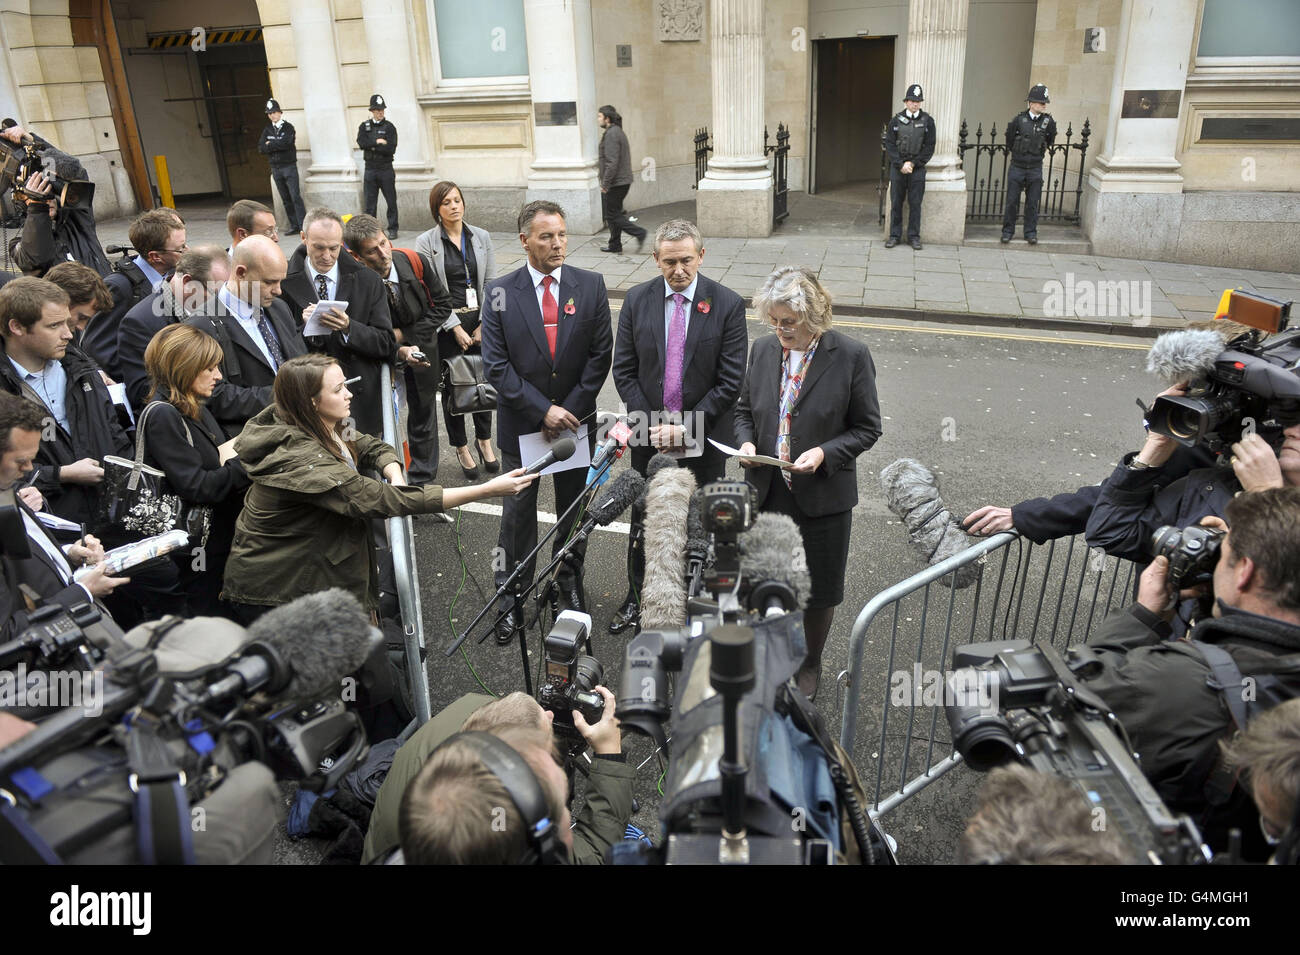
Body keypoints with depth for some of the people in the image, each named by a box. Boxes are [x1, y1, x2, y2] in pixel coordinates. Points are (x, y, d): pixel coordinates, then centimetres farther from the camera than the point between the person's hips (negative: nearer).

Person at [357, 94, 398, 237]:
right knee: (370, 201, 3)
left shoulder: (389, 127, 2)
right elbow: (361, 143, -7)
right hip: (370, 169, 2)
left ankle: (393, 229, 8)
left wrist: (372, 146, -9)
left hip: (386, 169, -2)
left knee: (391, 201, 0)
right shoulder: (364, 126, 10)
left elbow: (391, 149, -11)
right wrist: (377, 142, -14)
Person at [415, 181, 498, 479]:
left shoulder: (481, 237, 5)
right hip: (446, 324, -2)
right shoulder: (426, 242, -5)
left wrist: (484, 324, -3)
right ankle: (462, 449, 21)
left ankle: (484, 440, 28)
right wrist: (456, 328, -12)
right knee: (452, 387, 5)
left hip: (480, 321, 3)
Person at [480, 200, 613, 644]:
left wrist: (569, 410, -10)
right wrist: (542, 410, -15)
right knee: (518, 512, 8)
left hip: (576, 419, 2)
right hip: (521, 422, -1)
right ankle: (512, 599, 22)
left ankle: (570, 583, 36)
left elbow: (600, 353, -3)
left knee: (574, 508, 15)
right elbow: (496, 365, -8)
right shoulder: (499, 292, -6)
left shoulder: (590, 285, -2)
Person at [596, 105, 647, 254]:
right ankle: (615, 245, 19)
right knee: (614, 213, 15)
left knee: (611, 215, -4)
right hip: (624, 180, 10)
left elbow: (612, 162, -24)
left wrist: (605, 183, -20)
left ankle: (639, 233, -8)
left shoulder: (611, 134, -16)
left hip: (615, 182, -10)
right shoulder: (619, 132, 15)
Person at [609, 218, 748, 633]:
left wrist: (684, 428, -16)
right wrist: (650, 423, -11)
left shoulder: (728, 304, -11)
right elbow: (624, 370, 0)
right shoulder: (637, 300, -3)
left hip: (703, 437, -2)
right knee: (643, 521, 15)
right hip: (650, 434, 2)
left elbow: (730, 381, -12)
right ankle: (637, 599, 34)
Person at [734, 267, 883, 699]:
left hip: (823, 497, -3)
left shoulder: (851, 356, -13)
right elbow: (745, 409, 12)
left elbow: (867, 428, -7)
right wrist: (746, 441, -9)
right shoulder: (764, 348, 0)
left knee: (820, 590, 14)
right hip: (767, 493, 3)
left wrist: (824, 454, -22)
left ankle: (811, 664, 40)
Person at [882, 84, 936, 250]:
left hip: (917, 168, -1)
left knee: (915, 204, 1)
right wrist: (901, 164, -10)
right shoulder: (896, 120, 3)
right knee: (896, 203, 3)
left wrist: (913, 163, -10)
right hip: (897, 167, 1)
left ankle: (914, 236, 9)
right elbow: (889, 145, 0)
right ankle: (895, 235, 12)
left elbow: (929, 147, -1)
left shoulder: (927, 121, 1)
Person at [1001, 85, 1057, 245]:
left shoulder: (1048, 122, -1)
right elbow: (1009, 139, 8)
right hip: (1017, 167, -1)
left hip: (1035, 169, 1)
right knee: (1012, 201, 2)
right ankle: (1008, 231, 14)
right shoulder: (1019, 120, -7)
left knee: (1032, 203, 5)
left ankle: (1031, 232, 16)